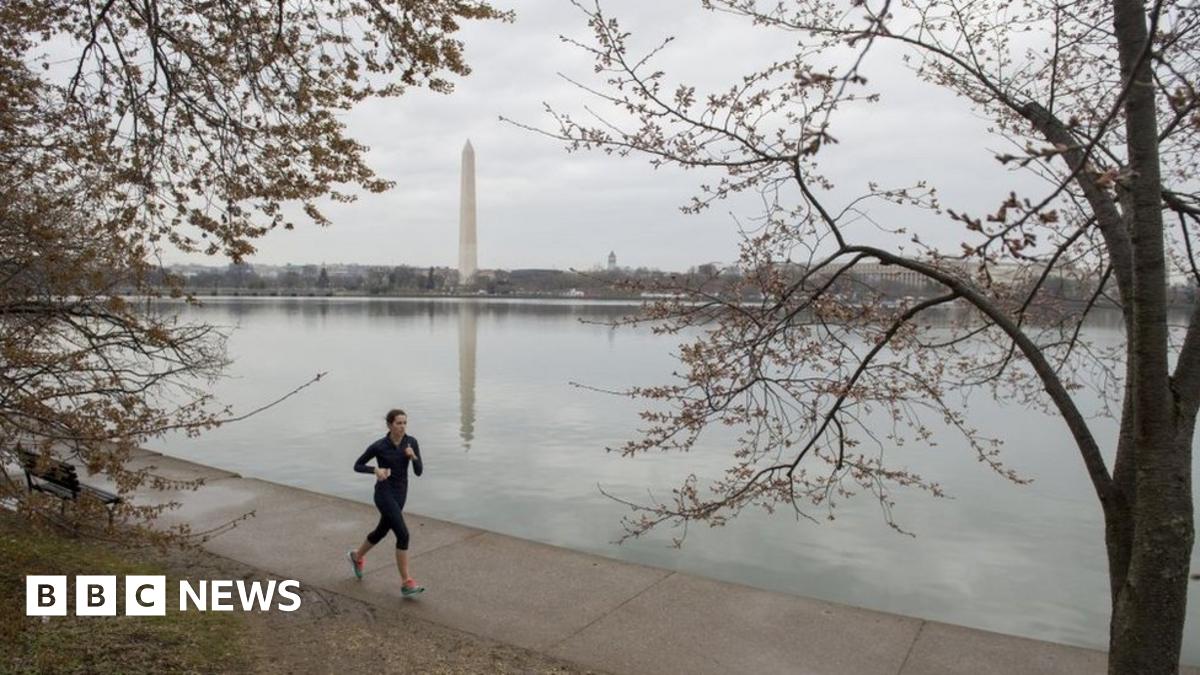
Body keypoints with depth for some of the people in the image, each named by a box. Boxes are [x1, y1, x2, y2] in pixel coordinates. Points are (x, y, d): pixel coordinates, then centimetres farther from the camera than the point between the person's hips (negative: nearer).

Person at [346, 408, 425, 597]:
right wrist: (376, 470, -21)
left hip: (400, 493, 6)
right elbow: (357, 466, -2)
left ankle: (357, 556, 53)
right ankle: (406, 583, -12)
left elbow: (418, 471, -7)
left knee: (381, 532, 24)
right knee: (403, 534, -18)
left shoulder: (412, 442, -4)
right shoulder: (378, 446, -14)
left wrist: (413, 456, -27)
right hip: (384, 494, -6)